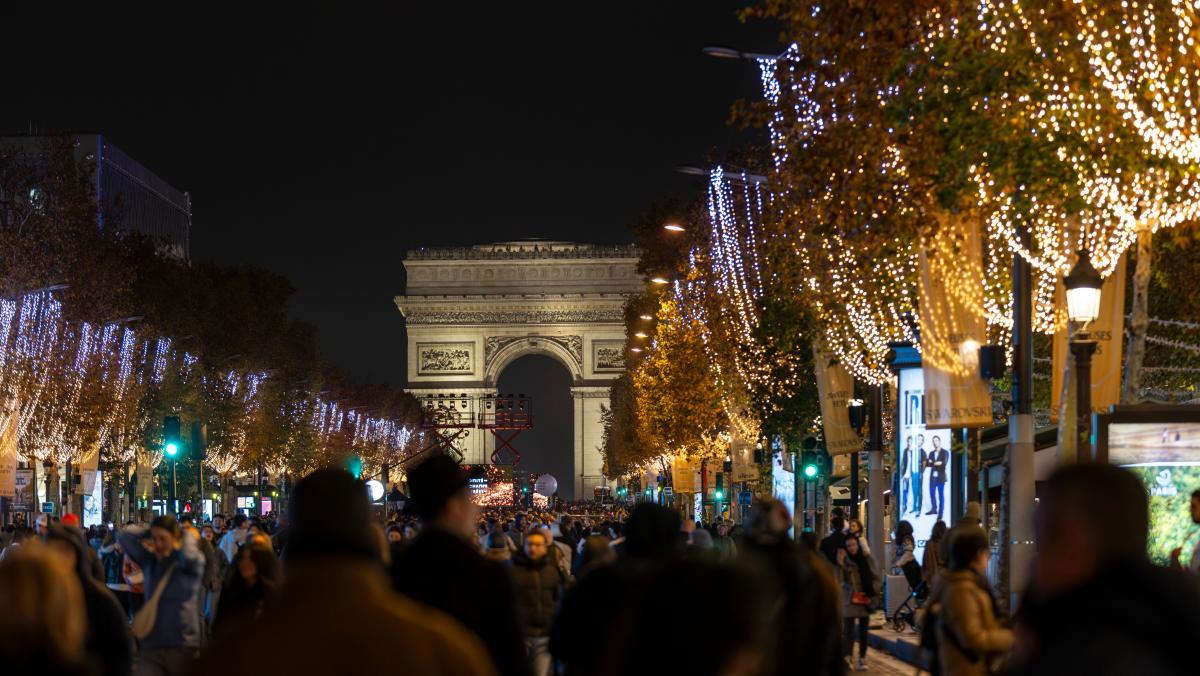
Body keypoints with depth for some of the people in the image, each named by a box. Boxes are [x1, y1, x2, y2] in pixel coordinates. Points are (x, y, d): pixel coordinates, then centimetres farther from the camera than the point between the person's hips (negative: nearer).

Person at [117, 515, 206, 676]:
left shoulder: (194, 562, -5)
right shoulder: (150, 559, 7)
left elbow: (190, 556, -28)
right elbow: (124, 535, 3)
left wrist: (189, 536, -9)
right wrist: (151, 531, 6)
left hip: (182, 645, -3)